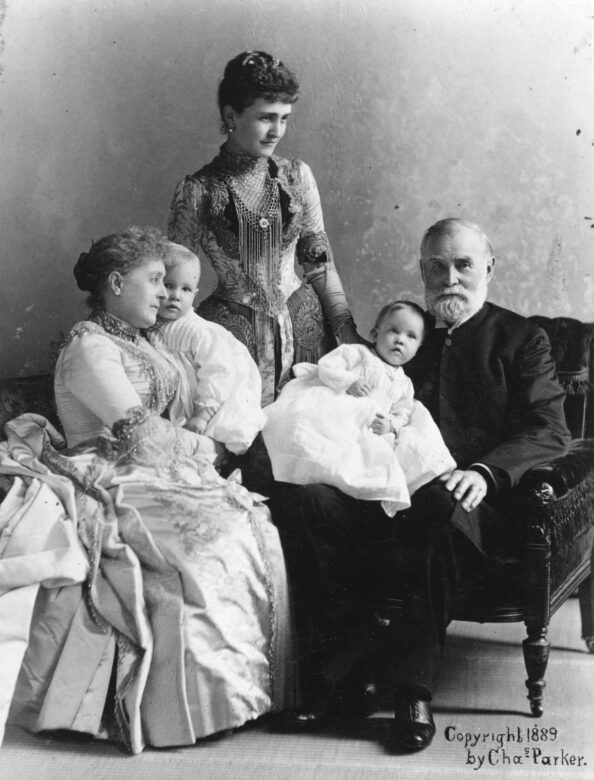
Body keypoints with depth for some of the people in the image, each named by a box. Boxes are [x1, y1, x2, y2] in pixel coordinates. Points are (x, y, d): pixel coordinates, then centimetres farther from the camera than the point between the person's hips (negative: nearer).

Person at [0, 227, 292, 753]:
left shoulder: (136, 342, 18)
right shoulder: (89, 347, -11)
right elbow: (140, 432, -17)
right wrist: (205, 448, -6)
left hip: (153, 475, 9)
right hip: (113, 488, -9)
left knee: (256, 526, -8)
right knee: (216, 544, -26)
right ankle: (215, 696, -16)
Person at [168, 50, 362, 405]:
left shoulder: (297, 176, 3)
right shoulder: (197, 191, -6)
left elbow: (320, 263, 7)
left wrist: (348, 334, 2)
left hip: (304, 323, 3)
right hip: (232, 329, -3)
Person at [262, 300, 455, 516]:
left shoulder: (404, 385, 27)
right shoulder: (357, 353, 14)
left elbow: (402, 415, 16)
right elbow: (327, 366, 2)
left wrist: (391, 424, -7)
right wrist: (350, 383, -14)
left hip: (368, 432, 4)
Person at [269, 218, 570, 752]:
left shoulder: (521, 339, 16)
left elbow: (550, 432, 3)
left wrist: (484, 470, -16)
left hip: (468, 501, -3)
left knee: (442, 509, -40)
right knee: (299, 500, -26)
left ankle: (413, 692, -29)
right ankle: (329, 667, -21)